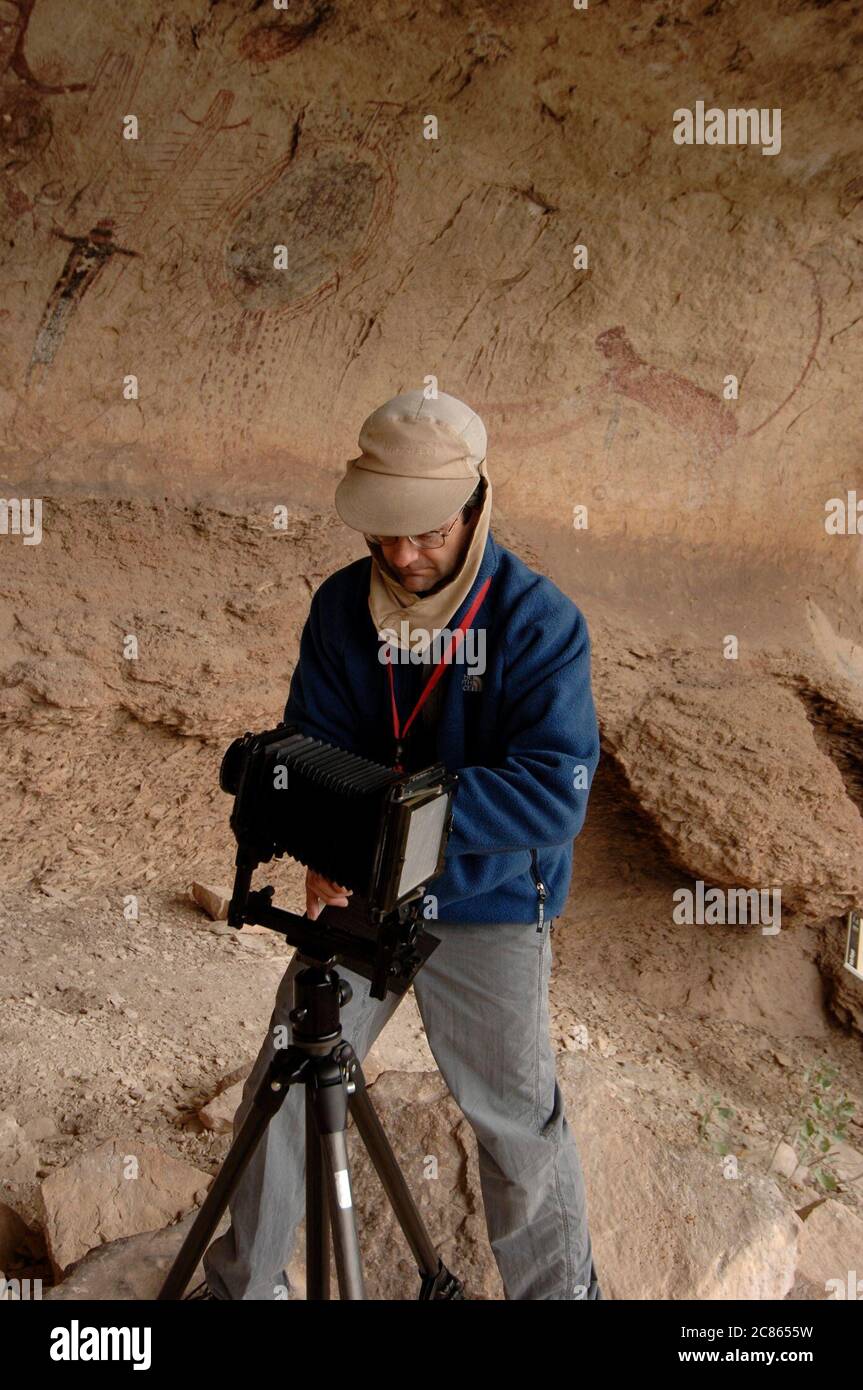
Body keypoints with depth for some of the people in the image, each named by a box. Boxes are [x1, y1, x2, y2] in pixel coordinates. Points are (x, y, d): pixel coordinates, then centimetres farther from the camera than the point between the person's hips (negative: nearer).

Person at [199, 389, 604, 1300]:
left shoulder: (540, 621, -16)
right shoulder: (340, 606, -4)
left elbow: (557, 791, -24)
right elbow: (311, 743, -3)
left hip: (491, 912, -3)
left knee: (518, 1122, 9)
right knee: (281, 1095, 12)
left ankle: (561, 1290, 37)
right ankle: (242, 1280, 37)